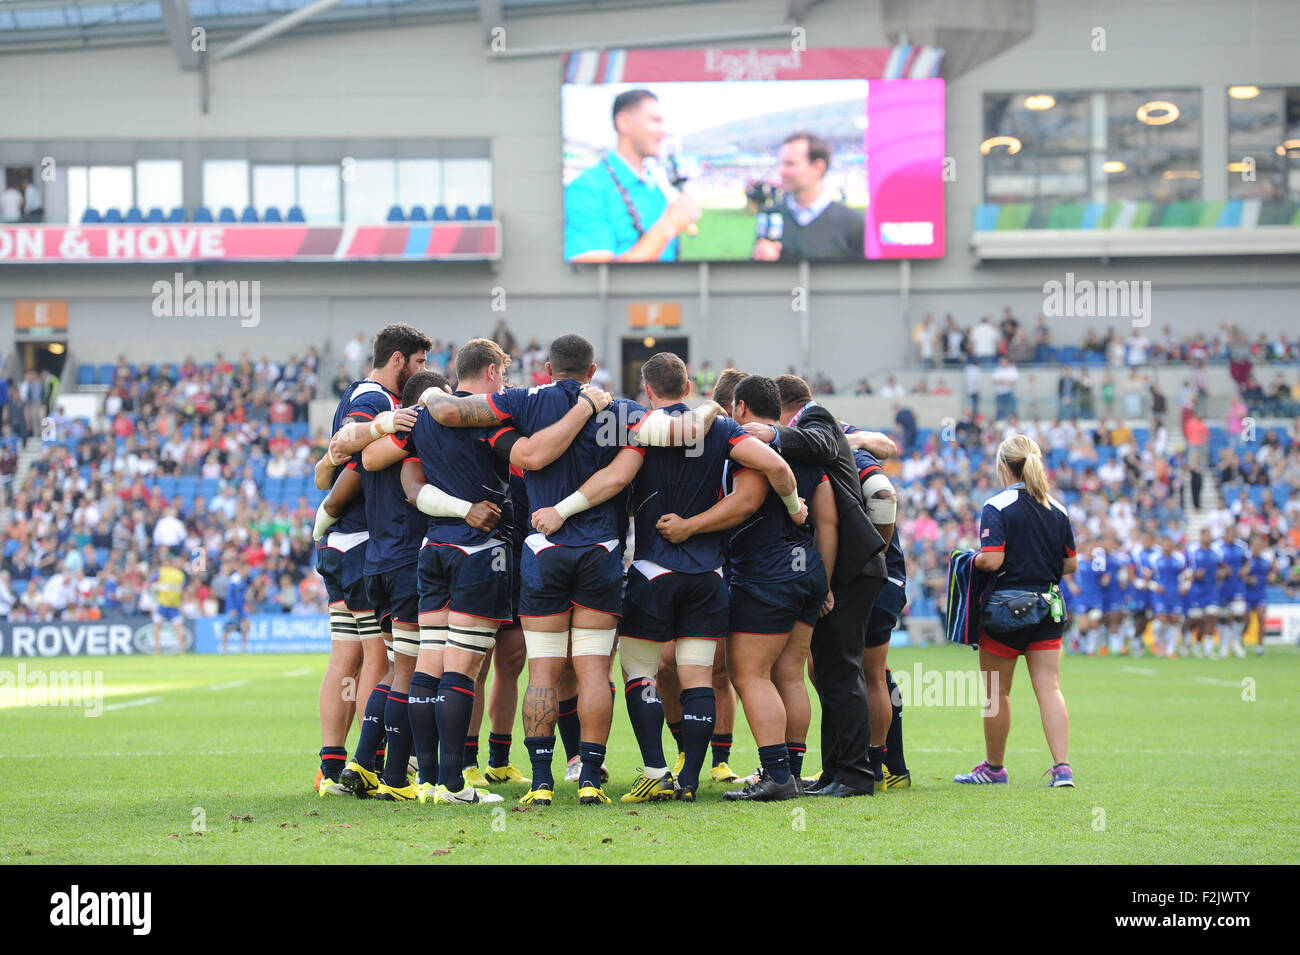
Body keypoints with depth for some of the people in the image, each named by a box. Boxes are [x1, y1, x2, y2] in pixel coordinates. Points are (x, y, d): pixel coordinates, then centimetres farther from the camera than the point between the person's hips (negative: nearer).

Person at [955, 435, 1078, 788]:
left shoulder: (998, 507, -11)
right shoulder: (1057, 509, 7)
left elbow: (992, 560, -20)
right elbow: (1071, 564, 11)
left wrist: (972, 560, 0)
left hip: (1006, 604, -5)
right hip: (1048, 606, 5)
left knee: (996, 692, 9)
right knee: (1049, 688, 0)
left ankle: (994, 768, 20)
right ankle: (1062, 767, -12)